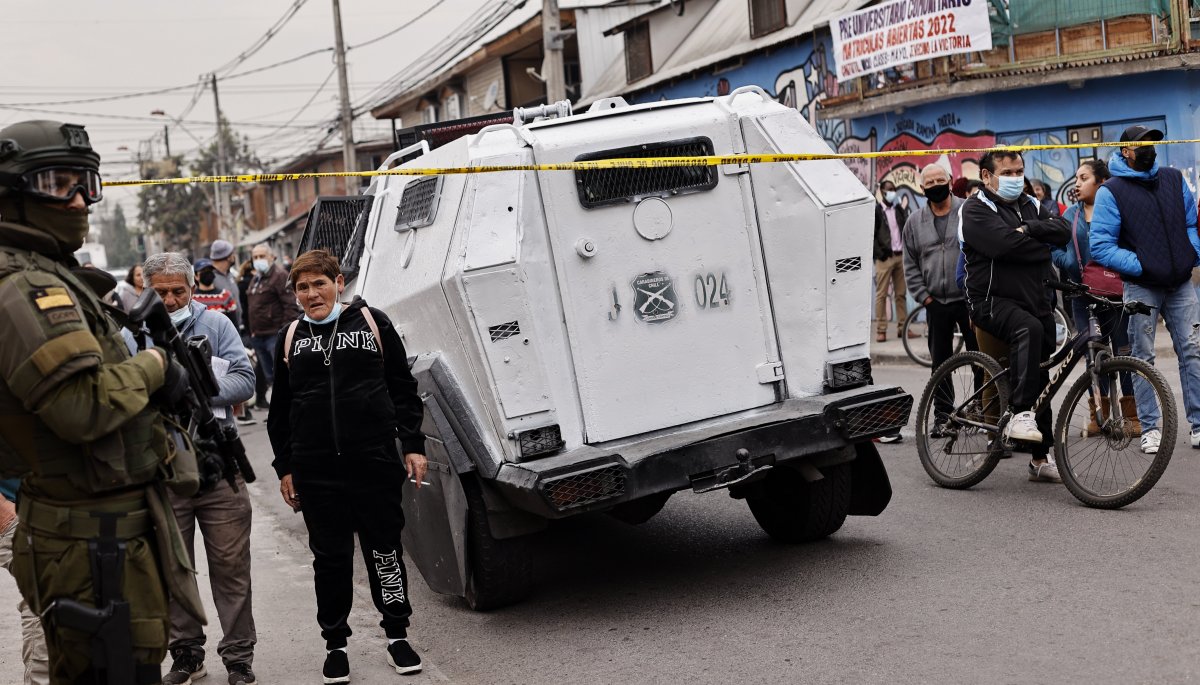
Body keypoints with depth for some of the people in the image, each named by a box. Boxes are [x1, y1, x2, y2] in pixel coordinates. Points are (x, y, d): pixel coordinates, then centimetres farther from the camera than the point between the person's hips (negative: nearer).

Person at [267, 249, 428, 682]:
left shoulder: (372, 322, 3)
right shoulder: (291, 338, 11)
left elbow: (402, 387, 5)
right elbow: (280, 410, 15)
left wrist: (413, 445, 0)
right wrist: (284, 467, 12)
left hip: (375, 460, -2)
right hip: (315, 469, 2)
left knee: (384, 549, 5)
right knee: (330, 557, 7)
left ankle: (397, 635, 22)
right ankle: (335, 643, 21)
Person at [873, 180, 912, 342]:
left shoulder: (899, 209, 14)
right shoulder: (876, 211, 0)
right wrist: (879, 253, -12)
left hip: (900, 256, 5)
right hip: (885, 257, -5)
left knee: (901, 294, 6)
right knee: (881, 294, -4)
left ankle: (902, 327, 10)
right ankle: (881, 330, -4)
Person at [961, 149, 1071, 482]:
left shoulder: (1031, 205, 18)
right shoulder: (976, 209, -3)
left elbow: (1063, 230, 1)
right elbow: (1006, 245, -20)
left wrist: (1030, 229, -14)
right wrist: (1044, 246, -6)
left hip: (1036, 301, 7)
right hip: (993, 301, -7)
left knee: (1042, 377, 9)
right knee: (1029, 329, -38)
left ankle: (1041, 458, 19)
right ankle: (1019, 414, -41)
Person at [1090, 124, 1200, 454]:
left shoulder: (1173, 179, 10)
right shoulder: (1111, 192, -5)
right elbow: (1101, 247, -11)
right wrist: (1140, 265, -15)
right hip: (1141, 287, -3)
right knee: (1143, 358, 3)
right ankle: (1150, 428, 12)